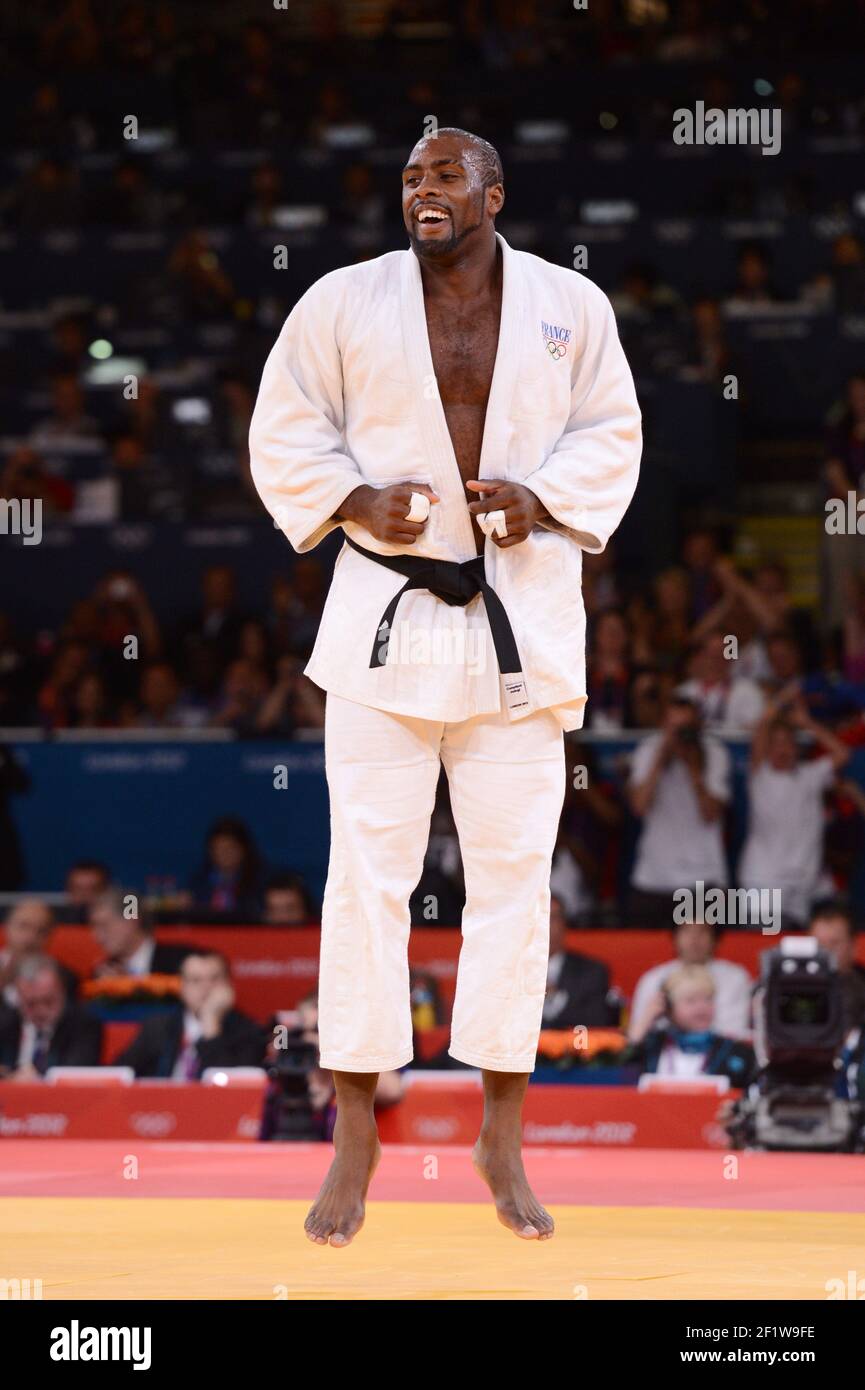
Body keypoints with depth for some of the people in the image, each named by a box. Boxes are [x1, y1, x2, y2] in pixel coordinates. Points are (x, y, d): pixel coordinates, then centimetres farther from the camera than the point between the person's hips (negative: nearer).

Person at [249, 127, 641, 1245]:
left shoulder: (570, 306, 2)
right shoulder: (343, 303, -1)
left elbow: (609, 434, 8)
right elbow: (284, 435, 4)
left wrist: (540, 498, -11)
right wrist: (355, 501, -14)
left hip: (523, 618, 1)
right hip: (387, 610, -1)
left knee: (514, 869, 3)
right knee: (368, 869, -3)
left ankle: (503, 1141, 13)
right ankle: (355, 1134, 5)